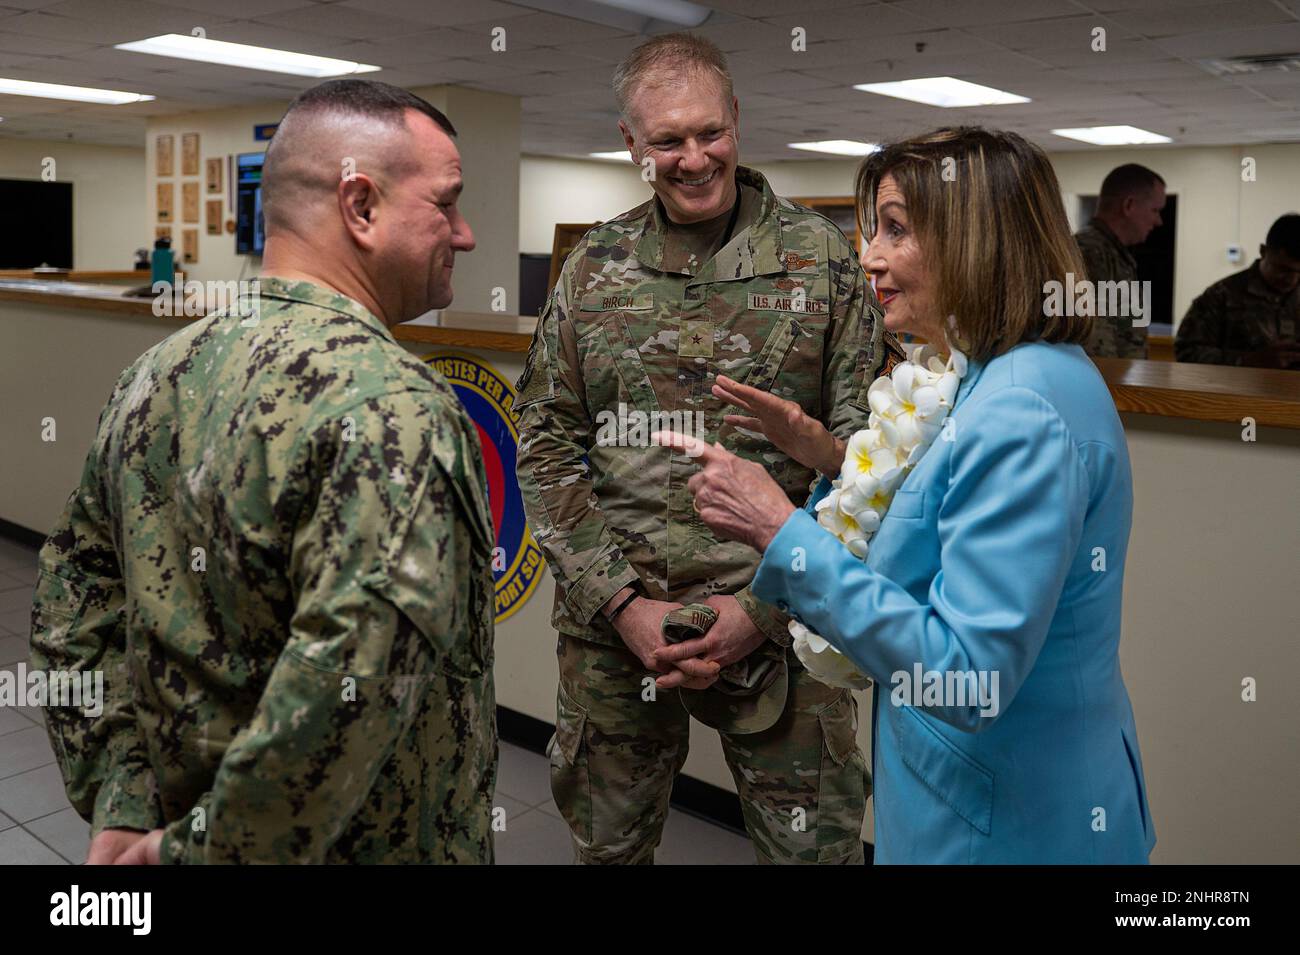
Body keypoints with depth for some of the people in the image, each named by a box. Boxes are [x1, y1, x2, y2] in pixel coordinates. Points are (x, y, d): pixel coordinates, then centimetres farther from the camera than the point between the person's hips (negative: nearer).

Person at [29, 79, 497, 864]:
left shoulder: (157, 373, -1)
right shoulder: (395, 408, -26)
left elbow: (73, 611, 5)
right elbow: (346, 689, -35)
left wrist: (123, 807, 5)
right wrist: (199, 849, -20)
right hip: (375, 844, -6)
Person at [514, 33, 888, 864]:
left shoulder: (824, 258, -2)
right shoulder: (594, 268, 4)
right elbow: (545, 446, 2)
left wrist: (765, 606, -11)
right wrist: (620, 601, -8)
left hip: (779, 628, -2)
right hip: (612, 627, 2)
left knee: (814, 843, 10)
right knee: (606, 842, 18)